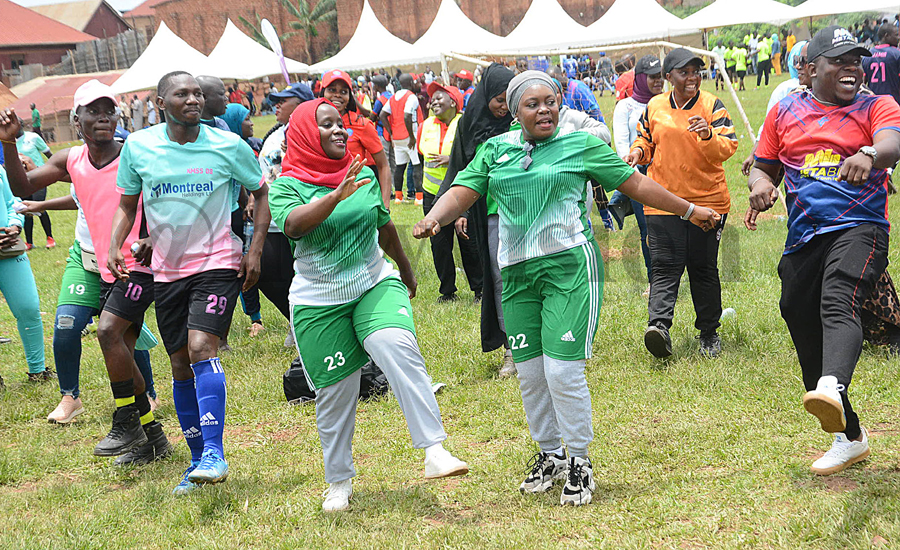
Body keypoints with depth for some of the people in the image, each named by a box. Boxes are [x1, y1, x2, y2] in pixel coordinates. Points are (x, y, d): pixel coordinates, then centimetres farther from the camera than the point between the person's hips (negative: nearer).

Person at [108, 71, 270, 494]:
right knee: (181, 366, 7)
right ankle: (198, 459, 19)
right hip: (167, 269, 4)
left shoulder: (228, 146, -6)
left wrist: (255, 250, 0)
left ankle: (214, 453, -22)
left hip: (217, 261, -3)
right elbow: (127, 203, 12)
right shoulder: (138, 147, -1)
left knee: (201, 348, -22)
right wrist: (114, 246, -4)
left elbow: (262, 192, 8)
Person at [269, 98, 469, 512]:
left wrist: (405, 270, 34)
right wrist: (337, 195, -39)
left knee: (398, 347, -27)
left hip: (375, 284, 2)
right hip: (319, 302, -2)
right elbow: (293, 224, -27)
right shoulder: (287, 186, -5)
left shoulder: (363, 175, 7)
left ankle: (434, 451, -30)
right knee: (335, 390, 4)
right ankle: (339, 481, 26)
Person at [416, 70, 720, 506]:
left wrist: (688, 210, 11)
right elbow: (461, 193, 5)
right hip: (517, 273, 4)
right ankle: (549, 454, 28)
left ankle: (579, 462, 6)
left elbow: (635, 183, 8)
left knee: (562, 369, -11)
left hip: (570, 266, -4)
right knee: (529, 372, 9)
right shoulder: (495, 151, 12)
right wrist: (433, 219, -16)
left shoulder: (581, 145, 3)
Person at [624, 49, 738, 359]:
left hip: (707, 200, -1)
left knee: (703, 268, 7)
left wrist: (708, 135, -29)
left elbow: (728, 148, -10)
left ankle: (709, 333, 18)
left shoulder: (712, 106, -1)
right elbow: (645, 140, 20)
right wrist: (638, 152, -2)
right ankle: (659, 324, -23)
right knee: (664, 266, -10)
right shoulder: (654, 107, 6)